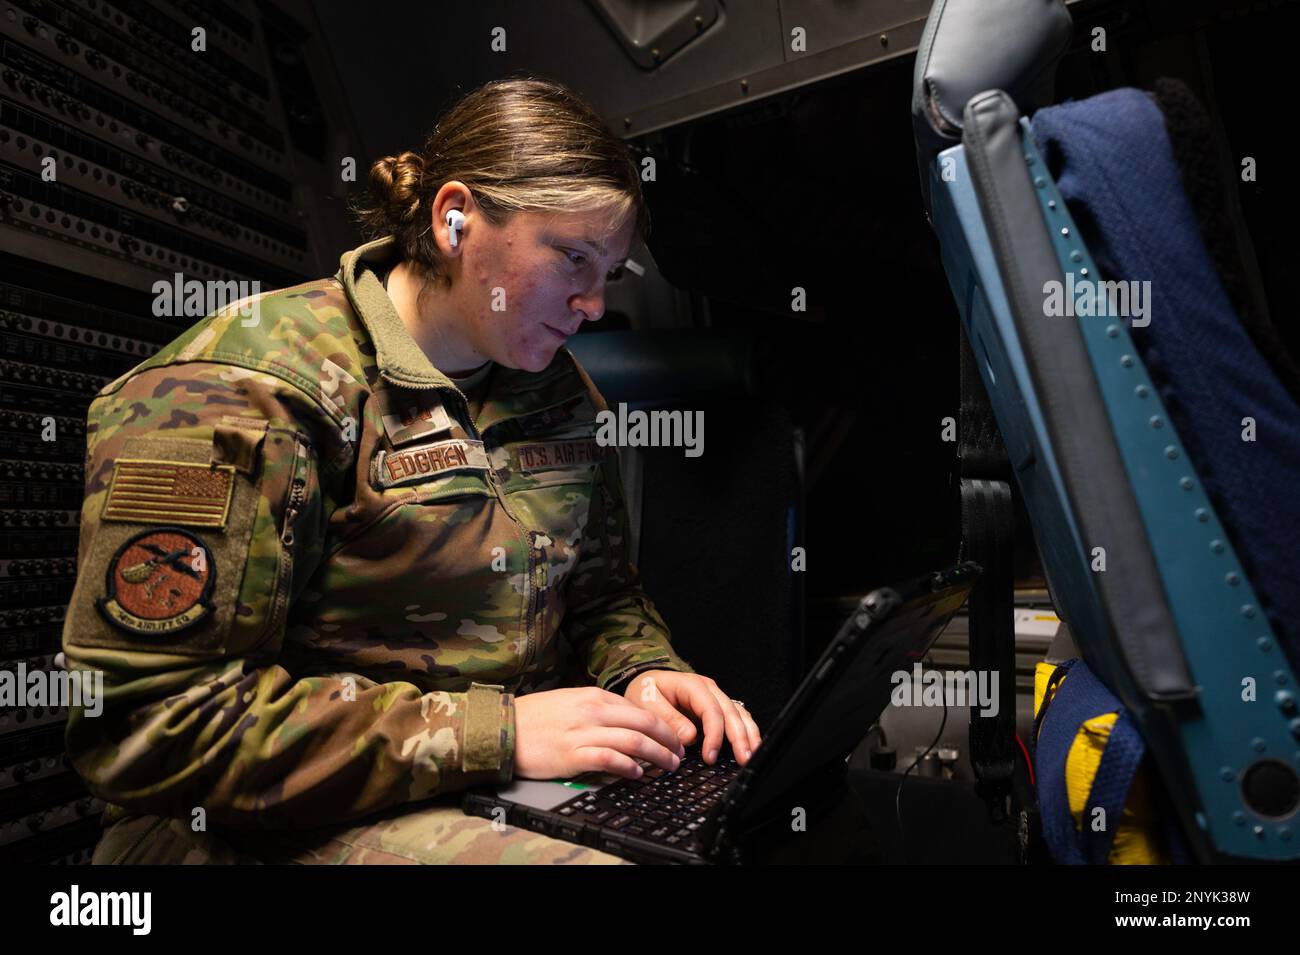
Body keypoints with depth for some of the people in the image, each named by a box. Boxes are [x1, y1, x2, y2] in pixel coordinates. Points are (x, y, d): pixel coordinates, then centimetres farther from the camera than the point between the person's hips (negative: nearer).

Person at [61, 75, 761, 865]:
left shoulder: (561, 391, 8)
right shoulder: (243, 389, -15)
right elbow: (147, 720, -19)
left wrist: (643, 673, -7)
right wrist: (495, 734, -23)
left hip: (533, 793, 7)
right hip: (301, 825, -6)